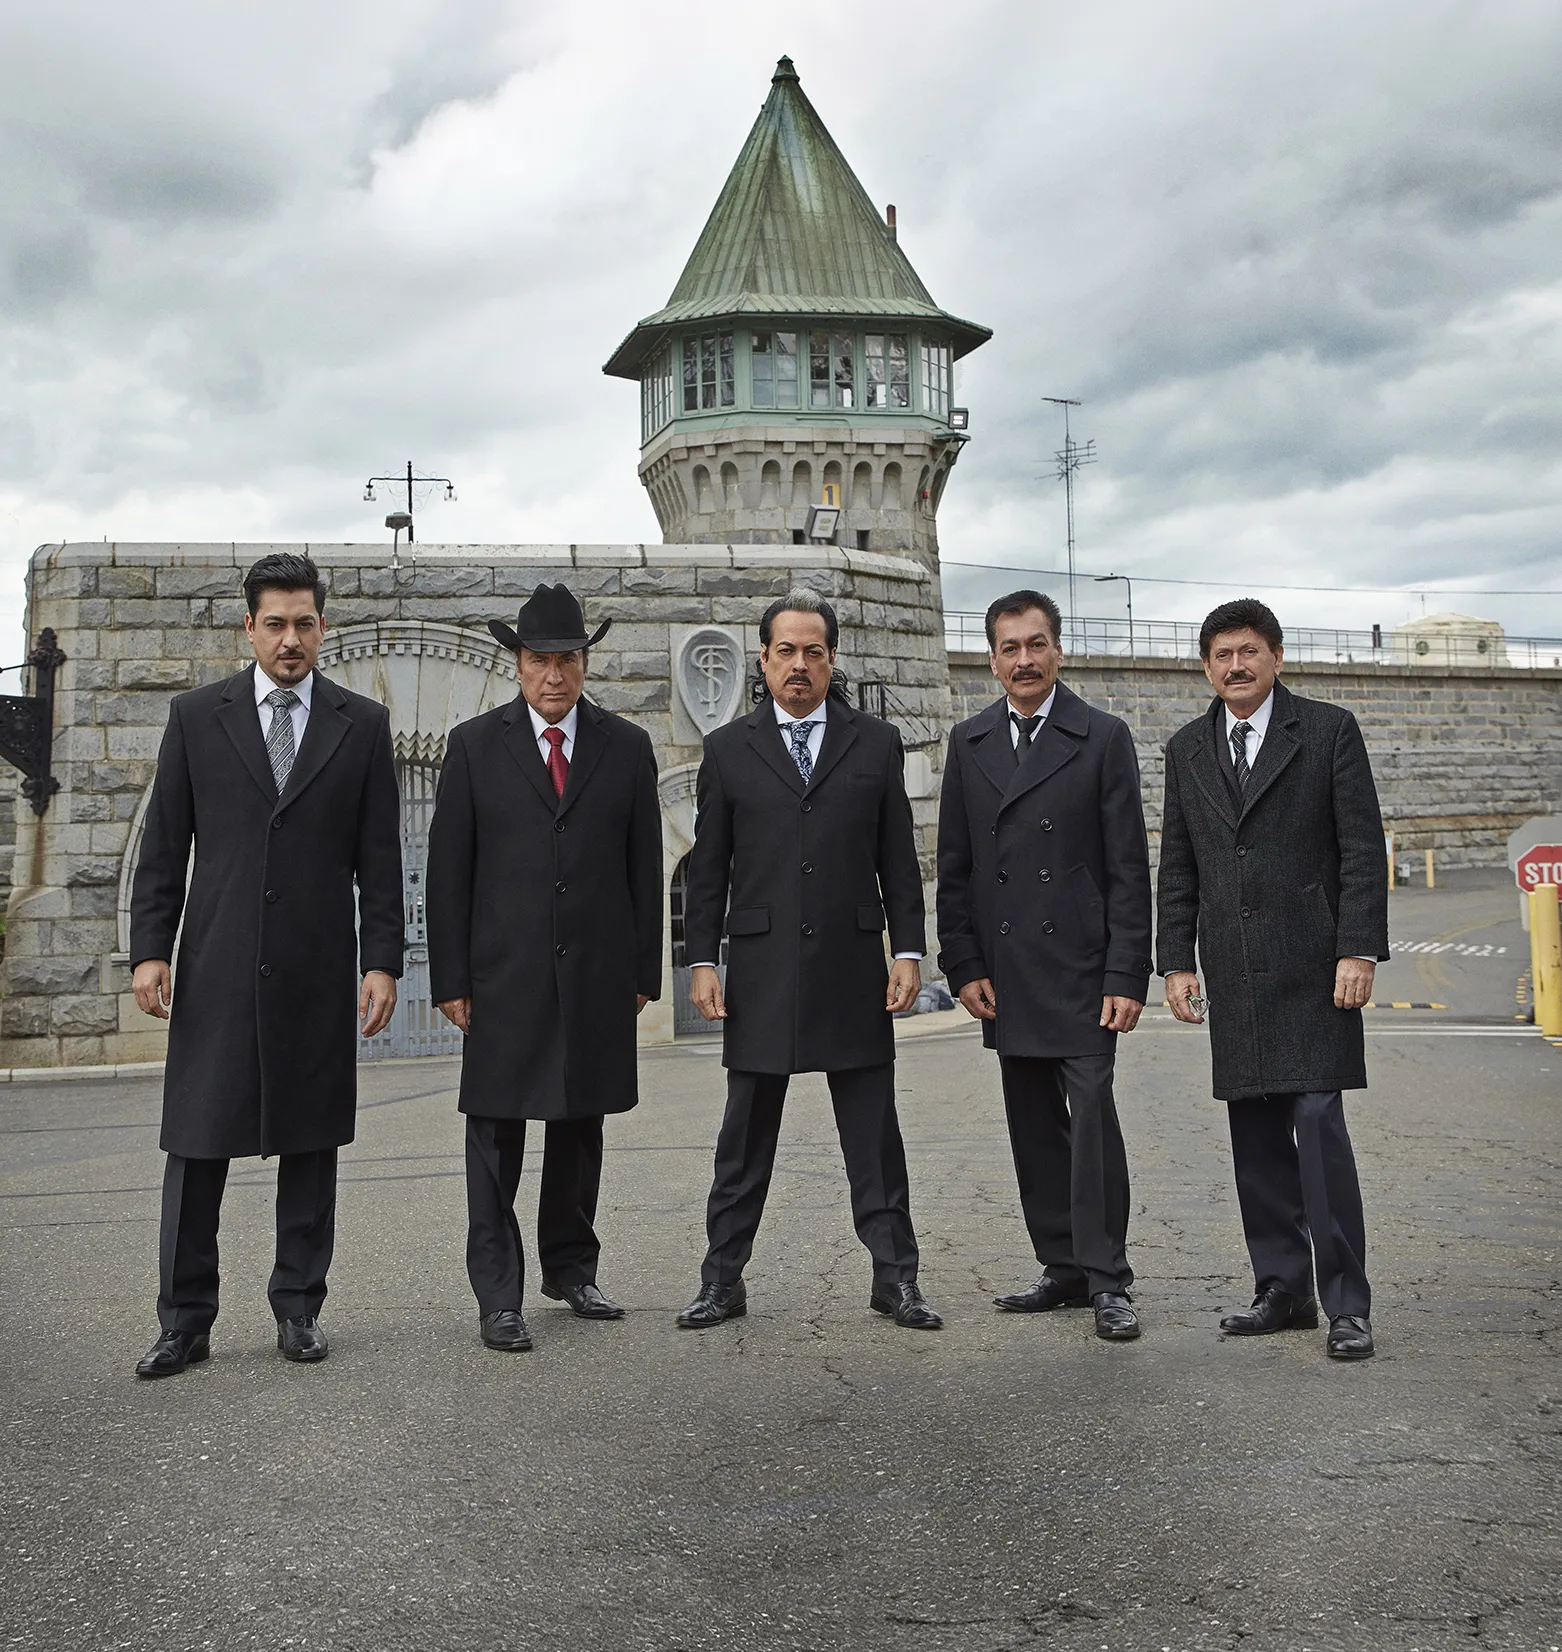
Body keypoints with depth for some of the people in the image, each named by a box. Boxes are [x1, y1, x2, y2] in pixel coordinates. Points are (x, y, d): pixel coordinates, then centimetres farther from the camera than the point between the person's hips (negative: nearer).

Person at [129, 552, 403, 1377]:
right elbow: (163, 845, 6)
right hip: (214, 968, 0)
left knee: (310, 1143, 7)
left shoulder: (363, 725, 6)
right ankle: (185, 1320, 12)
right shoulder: (195, 715, 6)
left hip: (317, 969, 0)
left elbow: (379, 857, 5)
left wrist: (381, 961, -1)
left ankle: (298, 1306, 20)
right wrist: (149, 948, -2)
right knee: (197, 1144, 2)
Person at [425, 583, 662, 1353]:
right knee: (496, 1132, -1)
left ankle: (571, 1268, 27)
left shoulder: (627, 747, 7)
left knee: (580, 1129, 12)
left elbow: (644, 869, 8)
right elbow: (447, 870, 0)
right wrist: (451, 979, -5)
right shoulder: (475, 744, 2)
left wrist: (644, 970, 4)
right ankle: (499, 1297, 6)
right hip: (504, 975, -2)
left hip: (597, 973, 2)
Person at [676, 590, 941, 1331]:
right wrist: (702, 961, -1)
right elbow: (708, 870, 6)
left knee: (874, 1135, 6)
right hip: (759, 970, 0)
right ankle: (723, 1280, 17)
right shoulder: (728, 749, 6)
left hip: (853, 967, 0)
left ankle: (894, 1277, 15)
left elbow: (898, 859, 7)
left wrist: (908, 950, -1)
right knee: (745, 1135, 8)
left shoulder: (876, 743, 7)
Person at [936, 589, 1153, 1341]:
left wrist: (1127, 976, -9)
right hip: (1005, 975, 4)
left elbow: (1128, 868, -3)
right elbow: (954, 865, 10)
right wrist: (964, 965, 1)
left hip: (1081, 967, -4)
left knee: (1091, 1109, -10)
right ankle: (1063, 1267, 20)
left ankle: (1107, 1278, -1)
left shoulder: (1103, 738, 0)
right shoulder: (968, 743, 10)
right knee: (1034, 1123, 9)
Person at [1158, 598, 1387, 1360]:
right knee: (1256, 1140, 7)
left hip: (1311, 969, -4)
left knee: (1319, 1126, -9)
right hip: (1233, 976, 4)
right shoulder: (1186, 750, 13)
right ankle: (1283, 1290, 17)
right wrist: (1176, 961, 7)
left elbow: (1363, 849, -3)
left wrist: (1359, 952, -11)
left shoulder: (1328, 731, 2)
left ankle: (1347, 1304, -2)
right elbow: (1176, 869, 14)